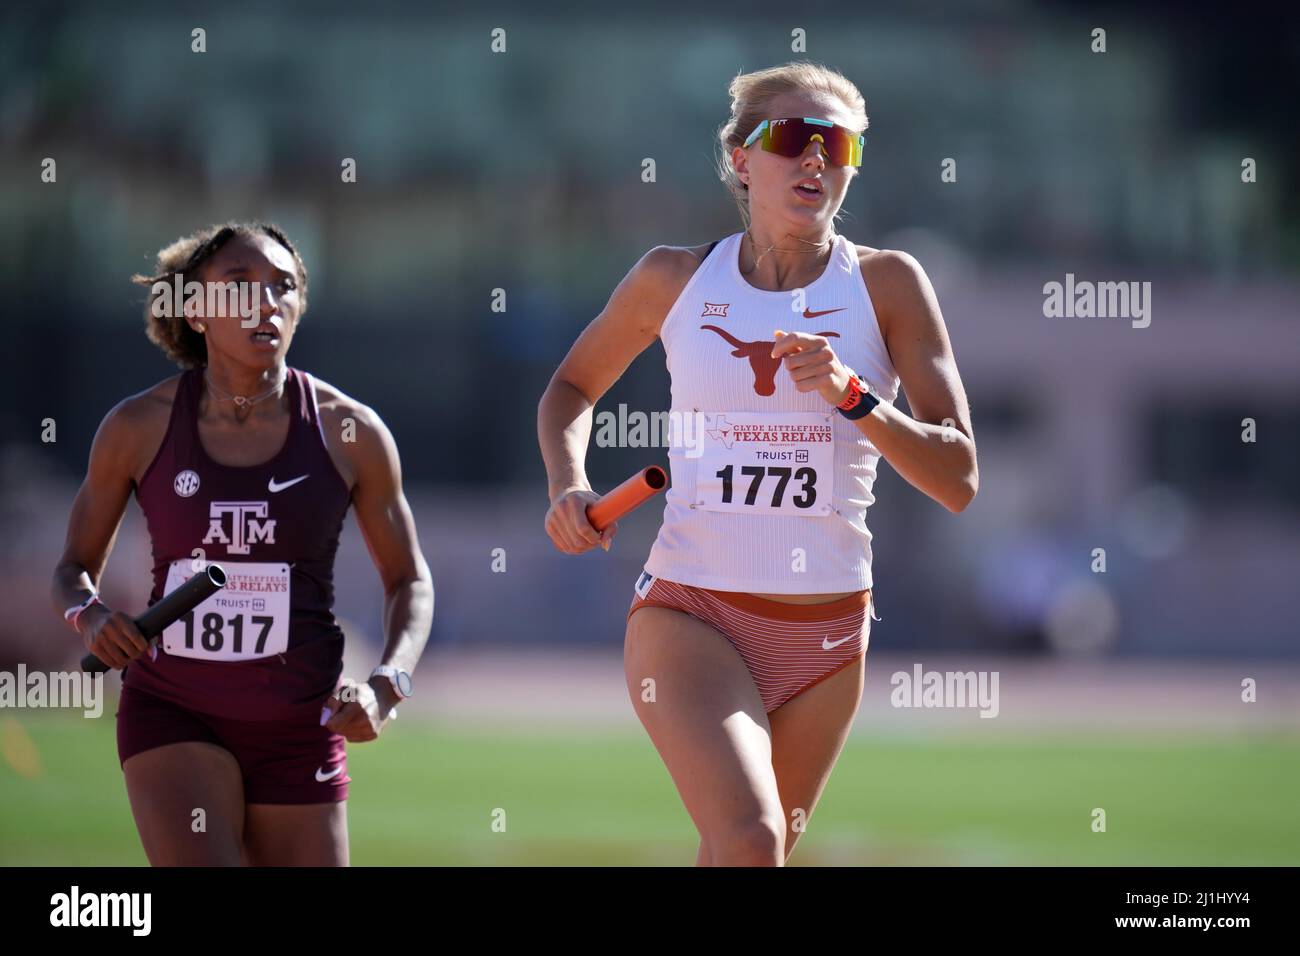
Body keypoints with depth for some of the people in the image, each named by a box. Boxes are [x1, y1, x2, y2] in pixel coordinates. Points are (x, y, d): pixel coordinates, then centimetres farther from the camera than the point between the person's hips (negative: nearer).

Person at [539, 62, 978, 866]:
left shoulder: (886, 284, -1)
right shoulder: (675, 279, 2)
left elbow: (958, 481, -6)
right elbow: (572, 388, 20)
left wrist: (851, 396, -22)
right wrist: (569, 485, -1)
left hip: (828, 633, 2)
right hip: (689, 616, -2)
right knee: (750, 841, -26)